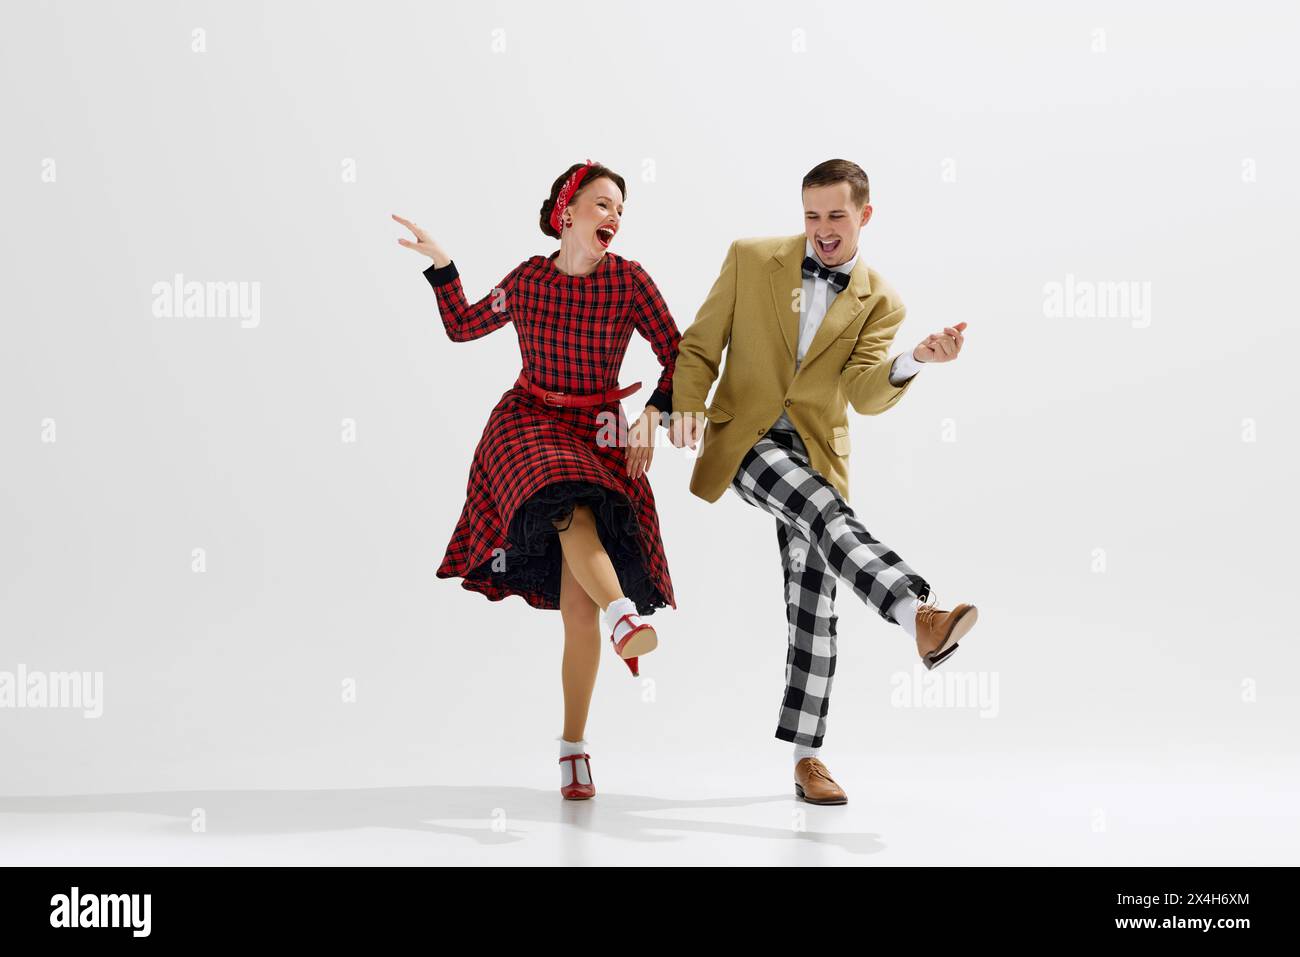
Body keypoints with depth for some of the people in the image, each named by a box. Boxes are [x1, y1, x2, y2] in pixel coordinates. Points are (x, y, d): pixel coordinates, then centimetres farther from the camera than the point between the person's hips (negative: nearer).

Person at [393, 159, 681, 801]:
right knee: (573, 512, -37)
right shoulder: (526, 281, 0)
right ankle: (624, 616, -57)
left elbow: (678, 355, 1)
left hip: (600, 437, -1)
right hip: (528, 425, 1)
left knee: (578, 602, -5)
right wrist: (439, 263, 4)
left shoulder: (629, 280, -4)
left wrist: (652, 418, -10)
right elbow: (461, 327, 14)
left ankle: (573, 748, 3)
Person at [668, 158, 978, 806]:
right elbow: (699, 344, 5)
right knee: (823, 509, -32)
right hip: (746, 440, -2)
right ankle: (920, 617, -50)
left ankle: (807, 757, 8)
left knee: (813, 607, 0)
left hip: (815, 452, 2)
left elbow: (865, 395, -12)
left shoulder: (879, 303, 2)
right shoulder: (751, 260, 1)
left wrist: (916, 361, -31)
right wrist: (687, 406, -13)